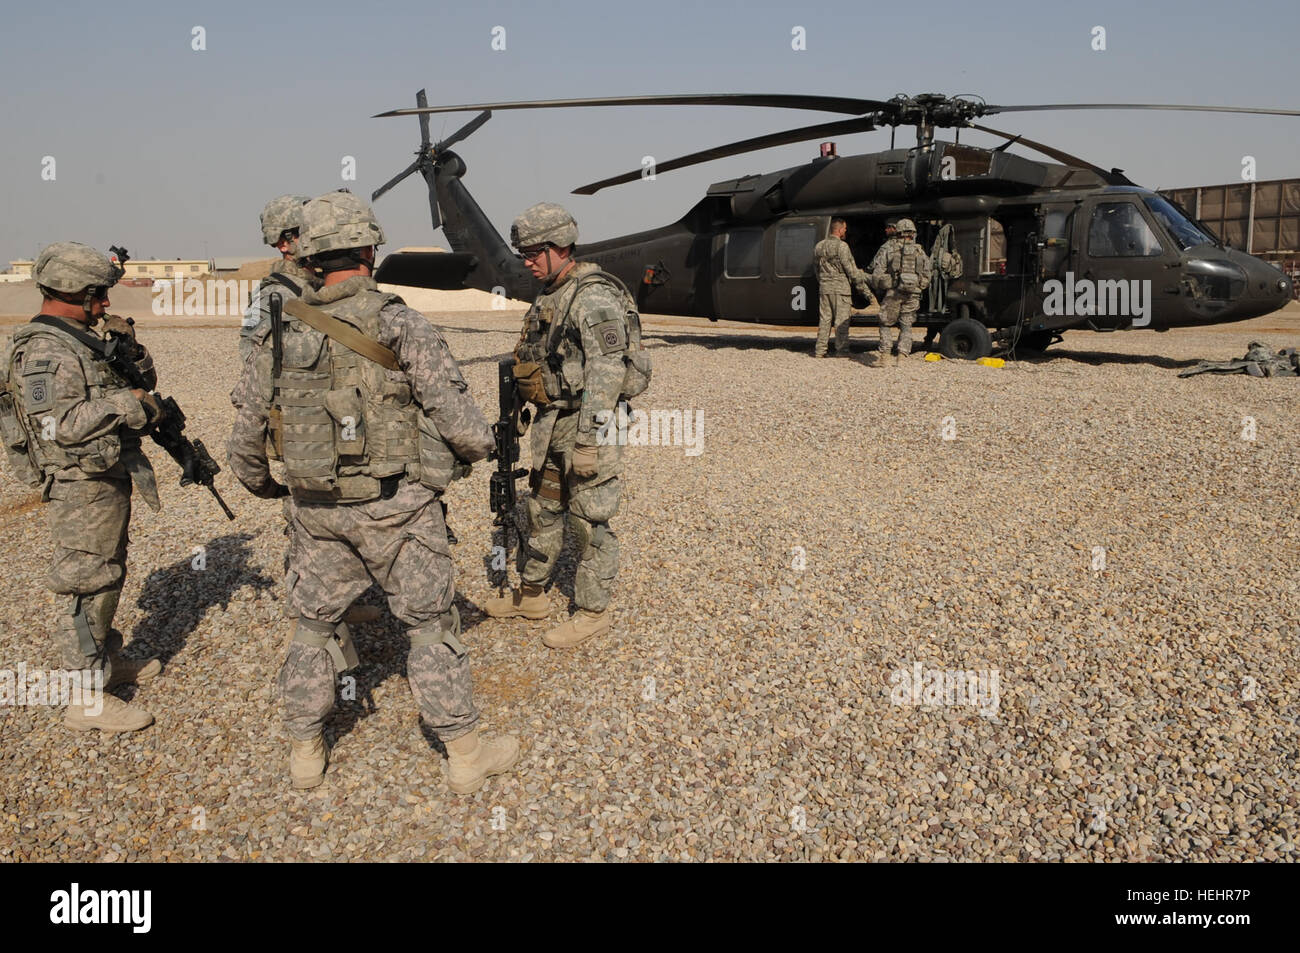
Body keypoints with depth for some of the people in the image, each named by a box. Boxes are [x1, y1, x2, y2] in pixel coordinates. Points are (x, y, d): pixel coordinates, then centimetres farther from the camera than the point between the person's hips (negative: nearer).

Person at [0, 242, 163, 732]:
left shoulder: (80, 340, 11)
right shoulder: (44, 350, -19)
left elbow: (143, 380, 17)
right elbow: (59, 425, -30)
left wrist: (129, 349, -1)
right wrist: (122, 403, -24)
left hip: (108, 478, 10)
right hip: (80, 487, -10)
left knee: (108, 575, 22)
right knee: (86, 585, -3)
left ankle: (109, 660, 38)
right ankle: (88, 699, 5)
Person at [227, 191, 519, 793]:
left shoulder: (278, 335, 1)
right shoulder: (399, 324, -13)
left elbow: (245, 438, 7)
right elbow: (458, 418, -15)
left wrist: (262, 485, 27)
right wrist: (476, 450, 7)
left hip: (317, 510, 4)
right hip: (395, 507, -4)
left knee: (313, 626, 19)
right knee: (431, 628, 8)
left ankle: (305, 754, 31)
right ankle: (466, 755, 19)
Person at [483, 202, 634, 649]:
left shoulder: (594, 296, -18)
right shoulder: (549, 295, 13)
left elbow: (606, 372, -23)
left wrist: (588, 439, -25)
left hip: (587, 424, -10)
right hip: (551, 422, 10)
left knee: (590, 521, 0)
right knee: (542, 509, 19)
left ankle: (593, 612, 13)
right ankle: (530, 595, 33)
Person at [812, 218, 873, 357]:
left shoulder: (819, 246, 11)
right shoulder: (841, 246, -10)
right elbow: (851, 270, -12)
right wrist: (865, 289, -7)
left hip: (824, 287, 6)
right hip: (840, 288, -6)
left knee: (824, 319, 10)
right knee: (842, 320, -1)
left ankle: (820, 350, 9)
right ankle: (842, 350, 1)